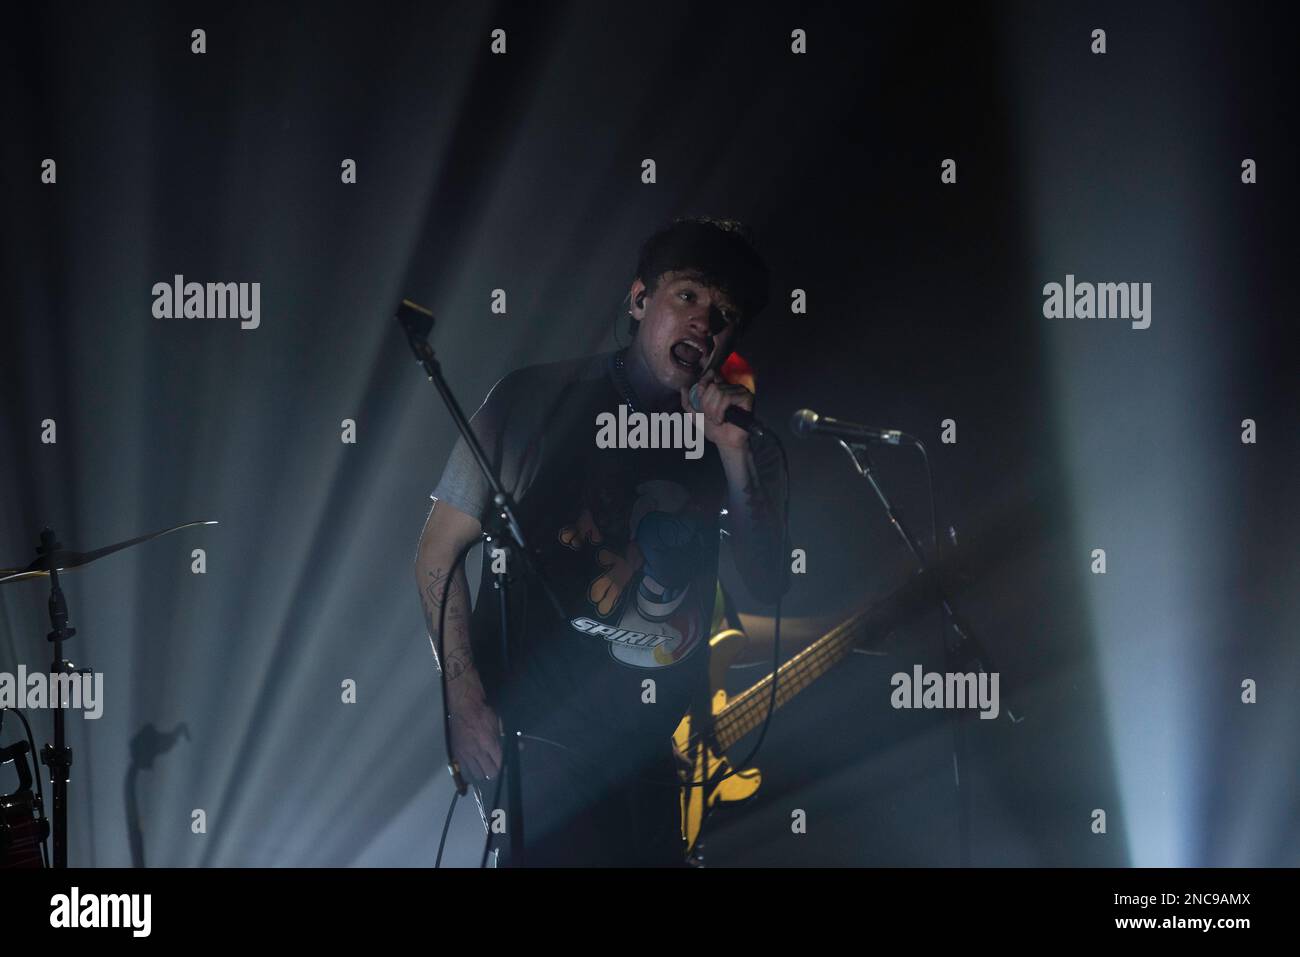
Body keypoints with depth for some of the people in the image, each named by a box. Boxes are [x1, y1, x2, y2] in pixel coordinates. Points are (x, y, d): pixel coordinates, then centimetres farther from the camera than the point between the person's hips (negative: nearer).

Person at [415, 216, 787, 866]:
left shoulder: (730, 438, 7)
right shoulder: (537, 399, -4)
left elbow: (766, 586, 0)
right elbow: (440, 552, -2)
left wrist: (735, 457, -13)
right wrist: (466, 706, -10)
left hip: (654, 753, 4)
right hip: (539, 737, -4)